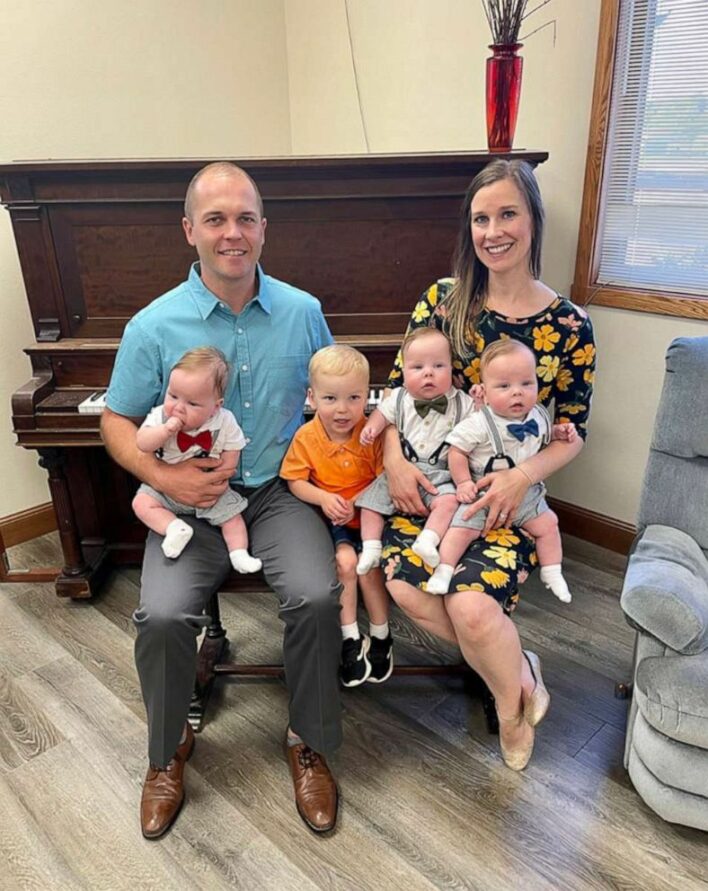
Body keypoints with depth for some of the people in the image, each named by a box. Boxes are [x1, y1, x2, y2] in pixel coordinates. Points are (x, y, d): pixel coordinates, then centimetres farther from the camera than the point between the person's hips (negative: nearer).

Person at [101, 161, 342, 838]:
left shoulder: (302, 311, 2)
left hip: (280, 490, 1)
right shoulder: (154, 326, -3)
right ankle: (168, 750, 11)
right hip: (192, 499, 0)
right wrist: (165, 477, -15)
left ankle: (308, 743, 6)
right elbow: (117, 422, 3)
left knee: (317, 597, -24)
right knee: (162, 615, -23)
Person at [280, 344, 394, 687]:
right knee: (345, 561, -22)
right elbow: (295, 481, -3)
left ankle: (380, 637, 6)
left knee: (370, 565, -19)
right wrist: (323, 498, -20)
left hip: (367, 515, 0)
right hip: (330, 519, 1)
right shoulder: (306, 437, -8)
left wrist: (359, 503, -21)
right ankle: (351, 639, -3)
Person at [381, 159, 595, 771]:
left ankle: (512, 701, 14)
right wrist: (395, 459, -13)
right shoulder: (443, 300, 1)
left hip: (507, 492, -2)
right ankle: (520, 677, 6)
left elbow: (572, 433, 1)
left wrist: (521, 477, -18)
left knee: (472, 605, -24)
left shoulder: (570, 326, -3)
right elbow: (398, 388, 3)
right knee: (405, 585, -21)